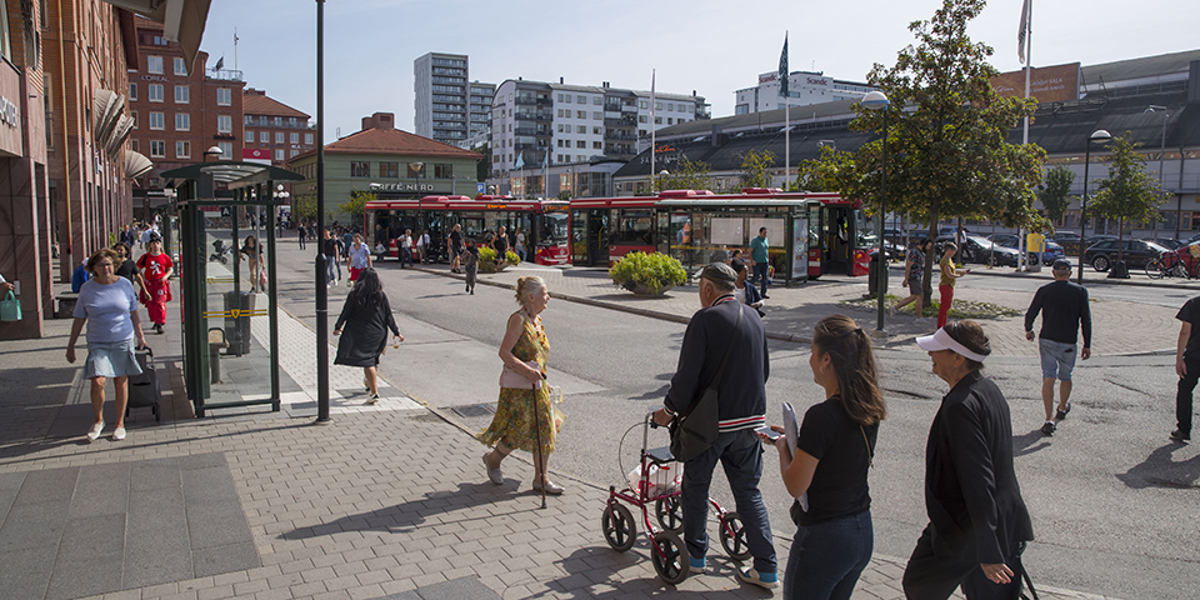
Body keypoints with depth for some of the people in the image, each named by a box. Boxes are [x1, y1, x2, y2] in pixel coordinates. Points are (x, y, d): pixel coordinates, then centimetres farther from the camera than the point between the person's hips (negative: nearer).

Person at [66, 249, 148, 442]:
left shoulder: (124, 284, 1)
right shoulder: (87, 289, 0)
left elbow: (133, 313, 12)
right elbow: (79, 319, 5)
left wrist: (140, 335, 15)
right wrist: (71, 346, 6)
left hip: (123, 341, 1)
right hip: (98, 344, -1)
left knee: (121, 383, 5)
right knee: (98, 382, -13)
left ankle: (120, 423, 20)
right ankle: (98, 421, 12)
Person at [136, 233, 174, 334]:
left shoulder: (164, 257, 1)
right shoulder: (145, 257, 2)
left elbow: (171, 269, 11)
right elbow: (138, 269, 9)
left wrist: (166, 276, -5)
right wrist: (143, 280, -1)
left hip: (161, 283, -2)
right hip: (149, 283, 2)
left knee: (160, 303, -10)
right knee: (150, 304, 4)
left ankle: (160, 324, -9)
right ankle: (155, 321, 20)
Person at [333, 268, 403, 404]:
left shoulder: (354, 296, -10)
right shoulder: (381, 296, -4)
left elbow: (345, 313, -3)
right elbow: (389, 316, 0)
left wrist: (337, 327, 13)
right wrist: (397, 332, 9)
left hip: (360, 334, -3)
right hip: (378, 334, 3)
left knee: (367, 362, -2)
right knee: (373, 359, 21)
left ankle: (374, 392, -8)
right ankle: (370, 382, 41)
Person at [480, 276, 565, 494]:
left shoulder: (537, 320, 8)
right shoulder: (518, 319, -17)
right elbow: (504, 353, -21)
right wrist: (527, 371, -28)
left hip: (537, 386, 8)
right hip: (517, 387, -8)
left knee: (545, 430, 7)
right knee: (518, 432, 0)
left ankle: (542, 480, 17)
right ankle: (492, 459, 29)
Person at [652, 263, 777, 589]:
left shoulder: (705, 319, -13)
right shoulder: (754, 318, 7)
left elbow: (688, 374, -16)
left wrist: (670, 409, -2)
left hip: (711, 421, -6)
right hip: (751, 420, 6)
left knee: (695, 488, 13)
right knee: (749, 492, 13)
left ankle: (695, 553, 27)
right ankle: (765, 568, 14)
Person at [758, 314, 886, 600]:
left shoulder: (822, 416, -25)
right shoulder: (869, 409, -1)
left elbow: (796, 486, -18)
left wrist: (783, 447, -2)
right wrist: (796, 440, 12)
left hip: (823, 537, -8)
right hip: (863, 533, 8)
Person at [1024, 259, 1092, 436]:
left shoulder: (1044, 290, -3)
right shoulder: (1080, 291, -2)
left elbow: (1030, 314, -1)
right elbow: (1086, 320, -3)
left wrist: (1028, 330, 18)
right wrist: (1087, 345, 2)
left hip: (1047, 340, 0)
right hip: (1068, 342, 1)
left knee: (1048, 378, -1)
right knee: (1065, 377, 20)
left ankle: (1049, 419, -9)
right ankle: (1062, 408, 42)